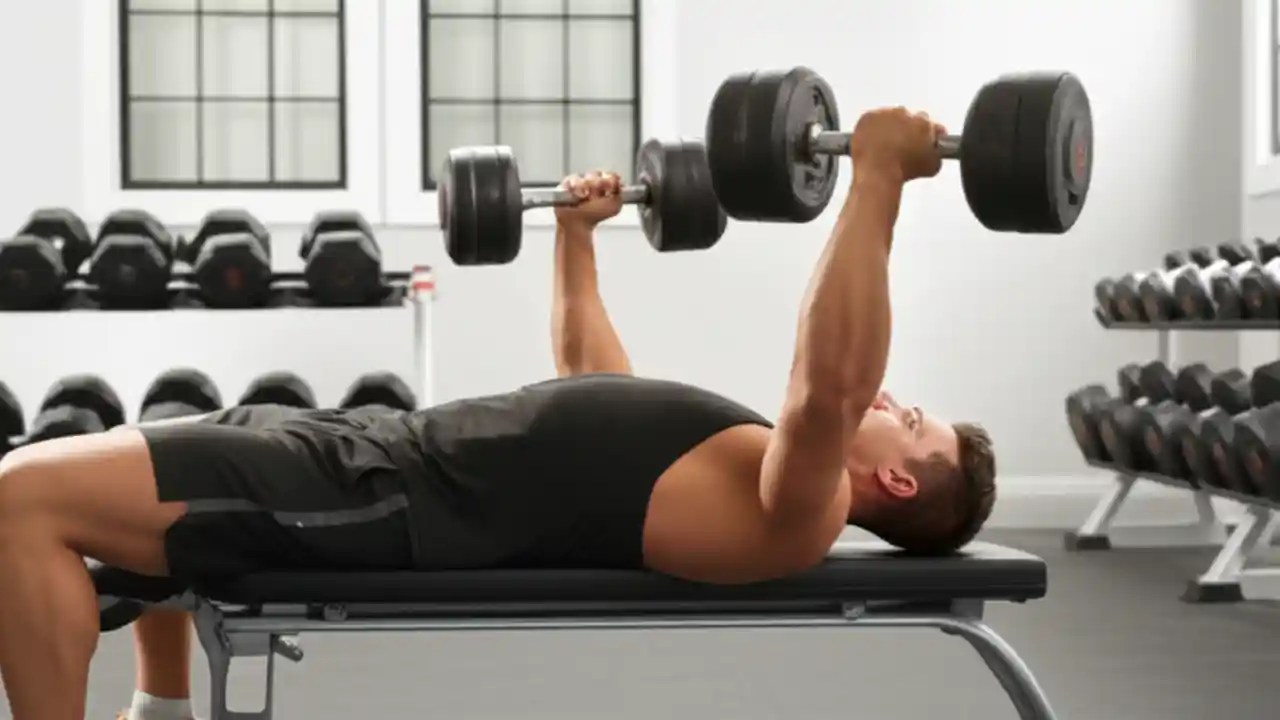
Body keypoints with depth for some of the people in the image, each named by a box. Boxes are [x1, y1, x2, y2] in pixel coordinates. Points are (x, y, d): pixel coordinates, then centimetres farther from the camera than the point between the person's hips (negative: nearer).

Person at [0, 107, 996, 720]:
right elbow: (588, 383, 34)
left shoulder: (789, 515, -12)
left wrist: (877, 178, -35)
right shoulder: (738, 470, 18)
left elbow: (827, 387, -34)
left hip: (389, 503, -11)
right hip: (382, 453, 11)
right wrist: (575, 236, 39)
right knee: (86, 471, 32)